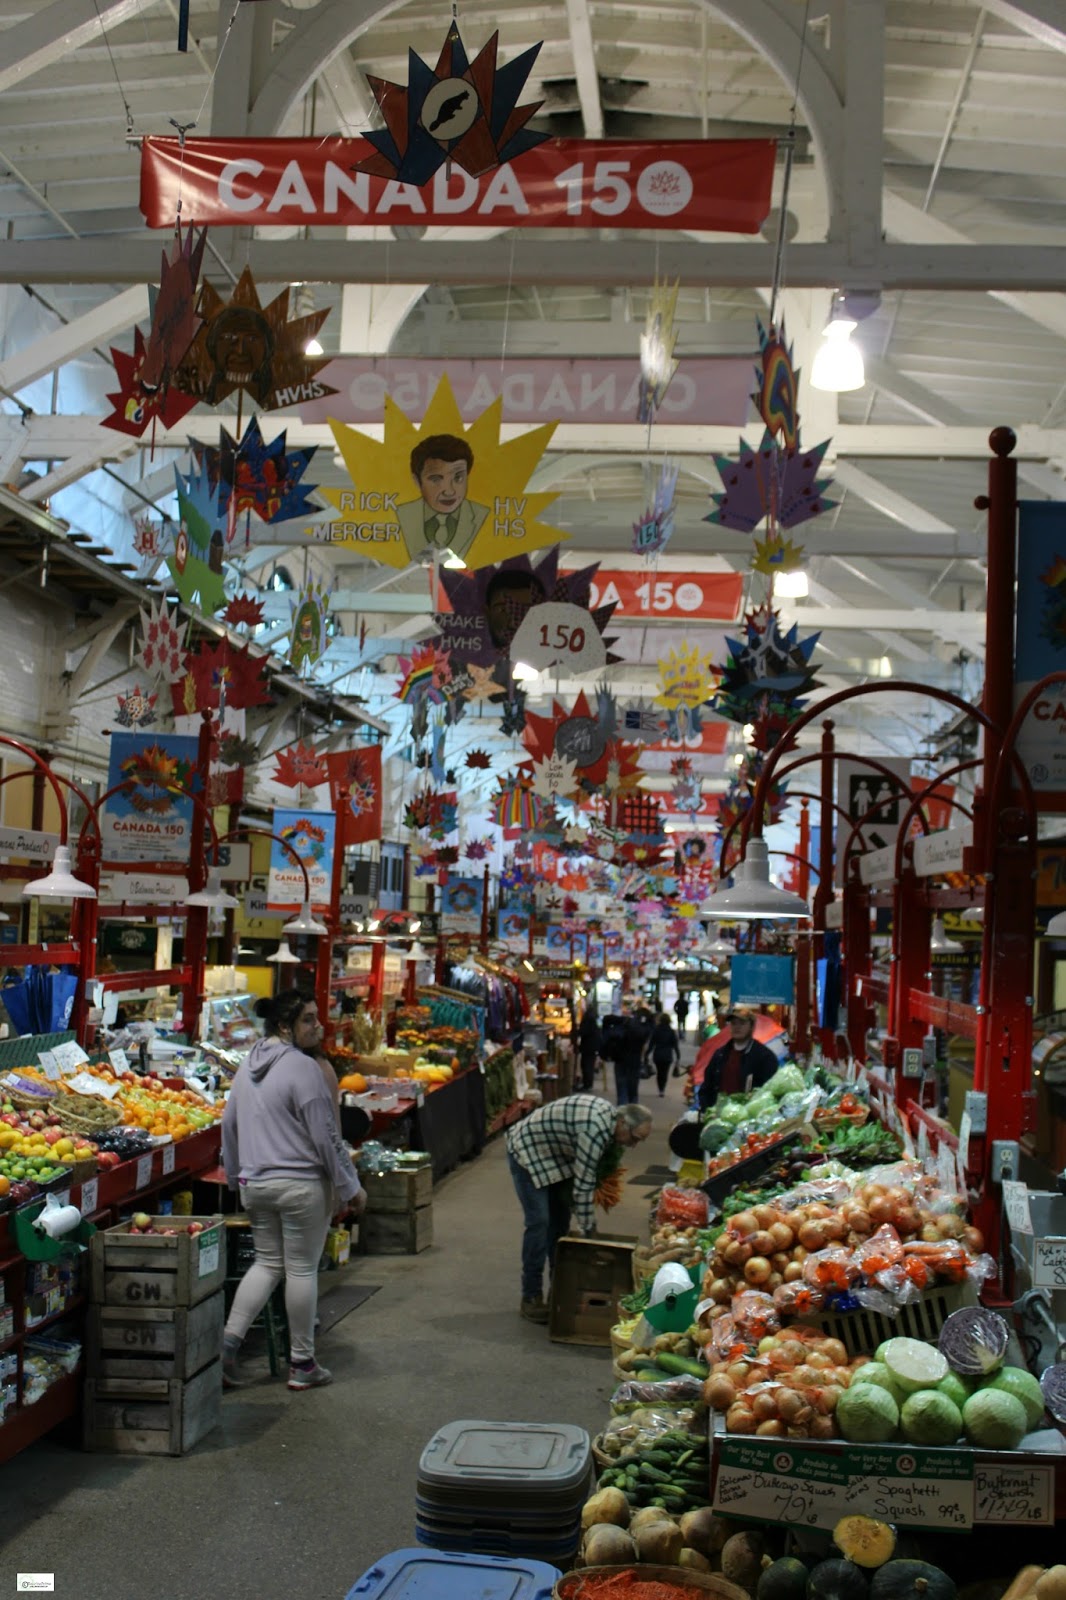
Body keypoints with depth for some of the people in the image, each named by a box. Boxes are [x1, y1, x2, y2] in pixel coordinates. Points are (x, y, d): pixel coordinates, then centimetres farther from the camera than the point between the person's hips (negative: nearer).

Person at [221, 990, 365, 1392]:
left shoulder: (248, 1067, 10)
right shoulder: (304, 1067, -16)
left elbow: (229, 1125, 18)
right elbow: (325, 1137, -15)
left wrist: (236, 1176, 30)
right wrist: (350, 1187, -6)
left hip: (254, 1185, 7)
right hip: (301, 1184, -7)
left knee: (267, 1263, 18)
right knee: (302, 1269, 3)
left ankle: (228, 1341, 6)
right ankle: (302, 1365, 13)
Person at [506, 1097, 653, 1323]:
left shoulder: (610, 1114, -4)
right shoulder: (596, 1129, -33)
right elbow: (583, 1184, -28)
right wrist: (589, 1230, -20)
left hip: (553, 1152, 10)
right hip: (527, 1151, -10)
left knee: (560, 1219, 9)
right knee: (539, 1221, -13)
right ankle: (531, 1298, -6)